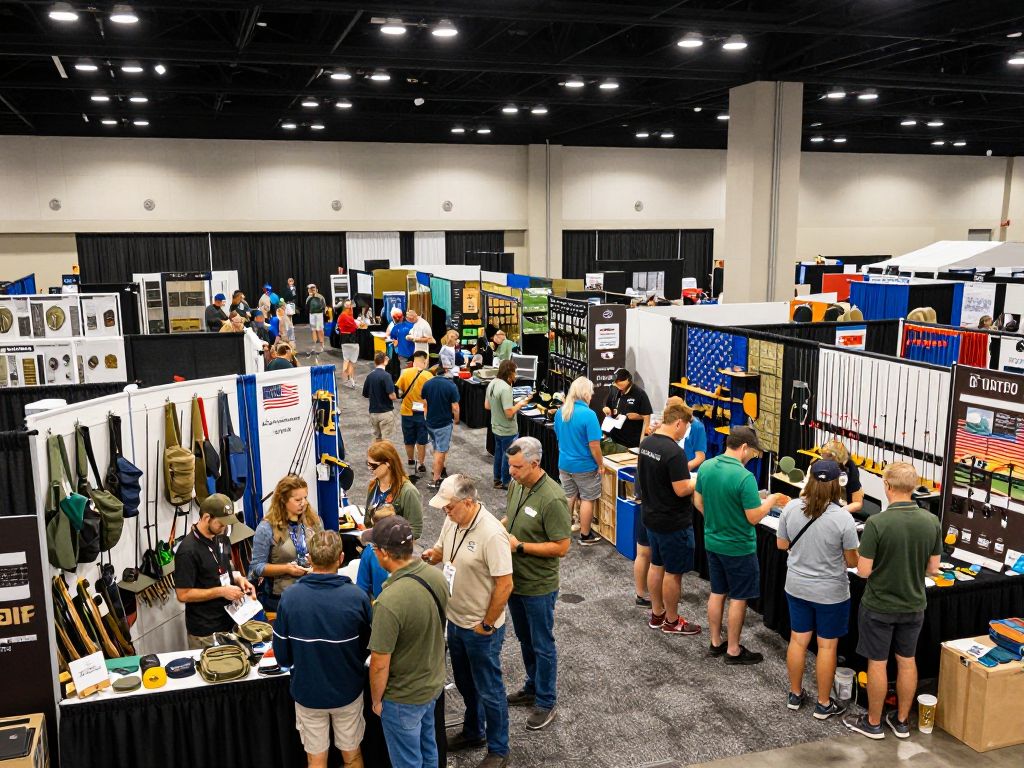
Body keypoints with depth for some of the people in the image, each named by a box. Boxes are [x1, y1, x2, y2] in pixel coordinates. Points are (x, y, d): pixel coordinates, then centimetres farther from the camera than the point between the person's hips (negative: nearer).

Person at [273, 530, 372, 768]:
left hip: (307, 692, 1)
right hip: (348, 691, 0)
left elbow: (282, 656, -9)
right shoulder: (358, 597, -21)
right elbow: (366, 647, -6)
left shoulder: (289, 597, -19)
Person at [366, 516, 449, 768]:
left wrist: (376, 699, -6)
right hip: (434, 682, 7)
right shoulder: (436, 576, -13)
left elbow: (380, 663, -24)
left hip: (404, 697, -7)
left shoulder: (390, 602, -36)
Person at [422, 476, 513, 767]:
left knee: (488, 690, 9)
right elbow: (442, 549, 14)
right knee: (465, 683, 25)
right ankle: (473, 732, 47)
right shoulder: (452, 521, -4)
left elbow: (505, 584, -25)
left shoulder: (491, 534, -29)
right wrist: (433, 554, -9)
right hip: (455, 620, 8)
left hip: (481, 629, -8)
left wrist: (487, 625, -17)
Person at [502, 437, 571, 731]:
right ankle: (533, 687, 43)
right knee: (525, 639, 24)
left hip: (538, 587, -8)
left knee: (542, 645, 9)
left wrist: (519, 546, -24)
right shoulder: (516, 485, -2)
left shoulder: (552, 499, -27)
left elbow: (561, 547, -24)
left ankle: (546, 702, 25)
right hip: (514, 580, 8)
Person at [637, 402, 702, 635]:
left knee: (657, 565, 19)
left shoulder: (646, 443, 1)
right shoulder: (674, 452, -25)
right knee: (673, 572, 6)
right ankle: (672, 621, 18)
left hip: (652, 517, 8)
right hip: (673, 523, -8)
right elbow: (681, 490, -24)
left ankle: (657, 614, 31)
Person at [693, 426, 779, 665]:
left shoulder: (706, 467, -5)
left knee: (717, 593, 19)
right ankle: (733, 651, 20)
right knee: (738, 598, 9)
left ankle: (716, 642, 31)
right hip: (738, 547, -7)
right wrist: (771, 500, -5)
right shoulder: (744, 477, -26)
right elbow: (754, 517, -21)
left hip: (712, 541, 7)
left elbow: (698, 501, 7)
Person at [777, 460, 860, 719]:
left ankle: (795, 694, 32)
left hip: (796, 587, 4)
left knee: (798, 640, 17)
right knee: (827, 646, 11)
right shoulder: (843, 519, -22)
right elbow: (852, 561, -12)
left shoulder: (790, 508, -12)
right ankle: (824, 704, 23)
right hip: (830, 592, -4)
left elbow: (782, 544, 2)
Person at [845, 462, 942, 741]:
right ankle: (902, 720, 31)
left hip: (879, 606, -4)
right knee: (907, 661, 18)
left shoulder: (876, 523, -24)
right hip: (913, 605, 4)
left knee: (878, 663, 10)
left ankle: (873, 723, 24)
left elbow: (863, 571, -19)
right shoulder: (932, 522, -9)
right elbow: (933, 569, 0)